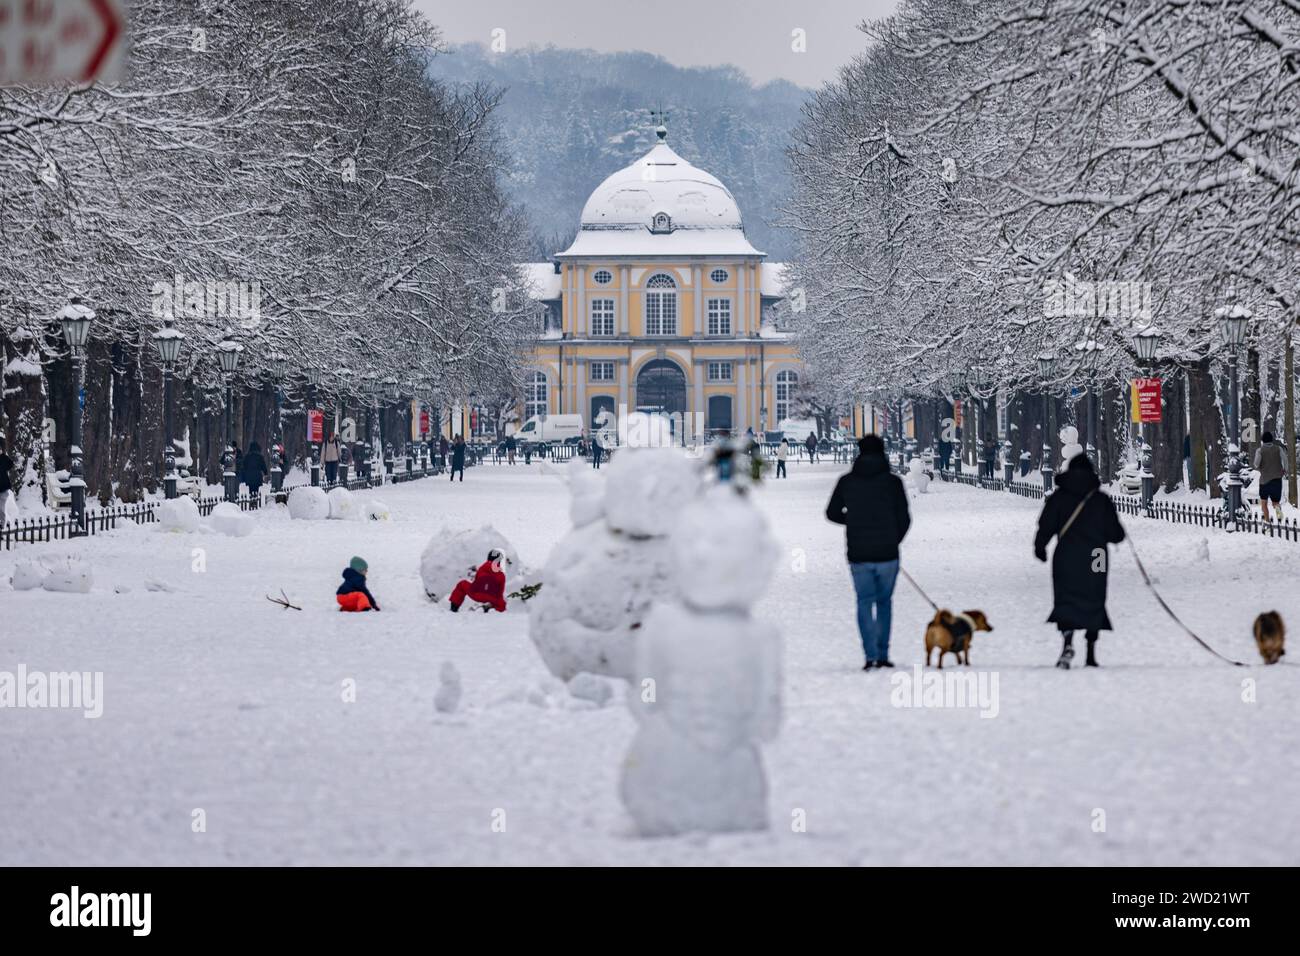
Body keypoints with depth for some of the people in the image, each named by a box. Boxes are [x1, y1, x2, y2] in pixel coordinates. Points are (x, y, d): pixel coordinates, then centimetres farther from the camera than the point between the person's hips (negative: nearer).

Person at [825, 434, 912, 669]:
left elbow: (832, 513, 7)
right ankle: (883, 655, 12)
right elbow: (904, 519, -3)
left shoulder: (847, 482, 0)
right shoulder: (893, 482, -4)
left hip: (858, 555, 0)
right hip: (887, 554, 0)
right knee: (884, 601, 14)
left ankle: (871, 656, -7)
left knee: (865, 602, 7)